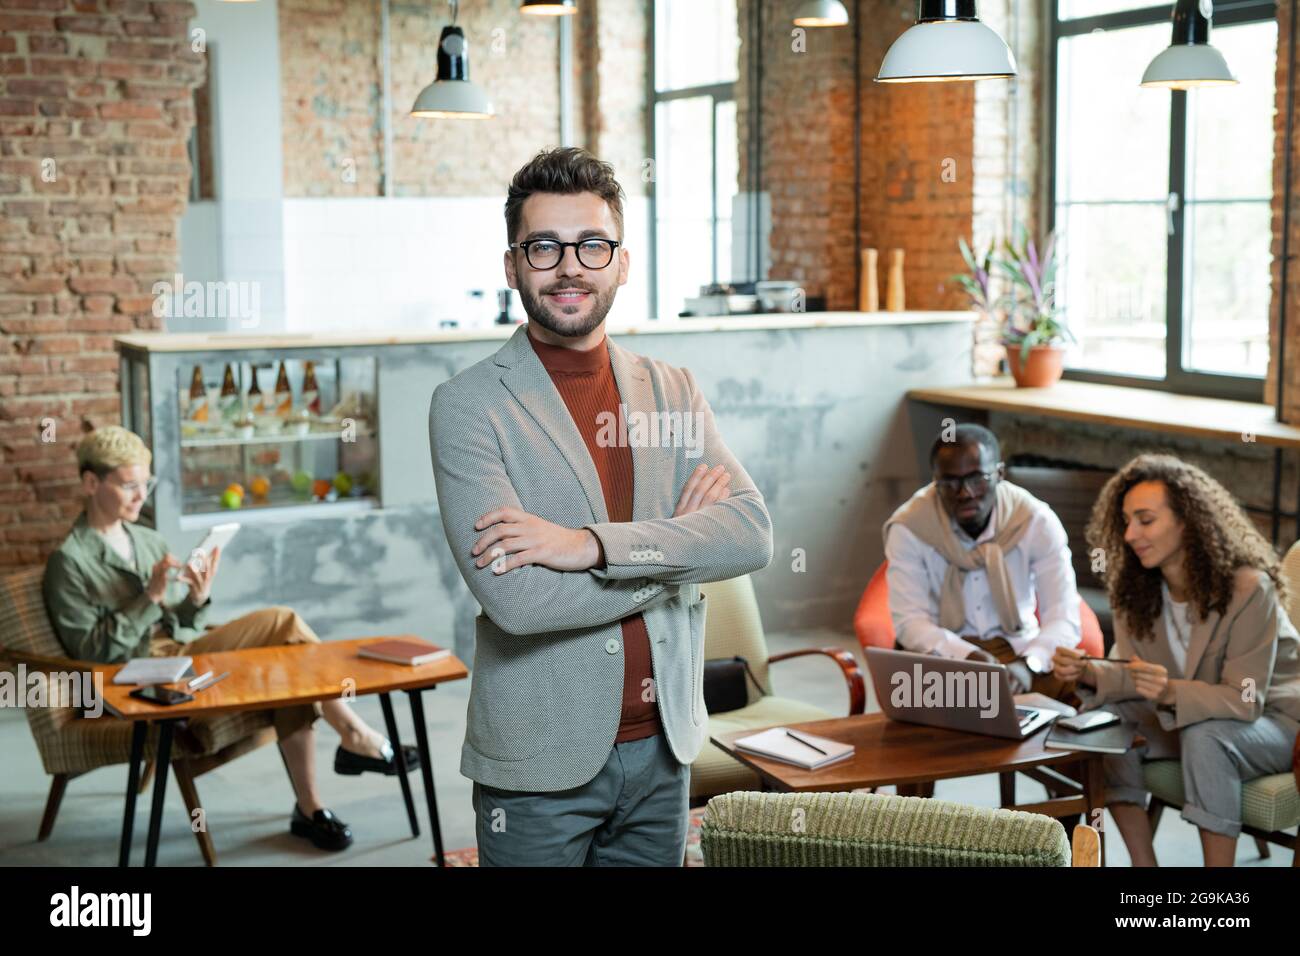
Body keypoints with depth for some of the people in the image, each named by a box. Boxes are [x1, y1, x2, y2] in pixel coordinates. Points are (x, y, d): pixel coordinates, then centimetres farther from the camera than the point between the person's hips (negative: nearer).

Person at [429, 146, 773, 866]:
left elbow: (751, 534, -8)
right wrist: (676, 543, -11)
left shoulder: (672, 390, 6)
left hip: (662, 747, 4)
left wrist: (593, 544, -22)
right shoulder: (468, 405, -10)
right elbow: (514, 598, -21)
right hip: (541, 763, -4)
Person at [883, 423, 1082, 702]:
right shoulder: (908, 527, -14)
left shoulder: (1037, 521, -12)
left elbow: (1063, 618, -16)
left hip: (1016, 646, 1)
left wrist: (1026, 664, -38)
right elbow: (910, 622, -16)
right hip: (941, 651, -1)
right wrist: (970, 658, -35)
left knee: (1075, 688, -28)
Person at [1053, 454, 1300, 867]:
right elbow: (1135, 675, -5)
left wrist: (1172, 692, -46)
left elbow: (1244, 699, -27)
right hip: (1187, 715, 6)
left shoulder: (1248, 587, -25)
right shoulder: (1136, 588, -6)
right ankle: (1143, 862, -13)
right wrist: (1091, 673, -27)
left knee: (1204, 736, -36)